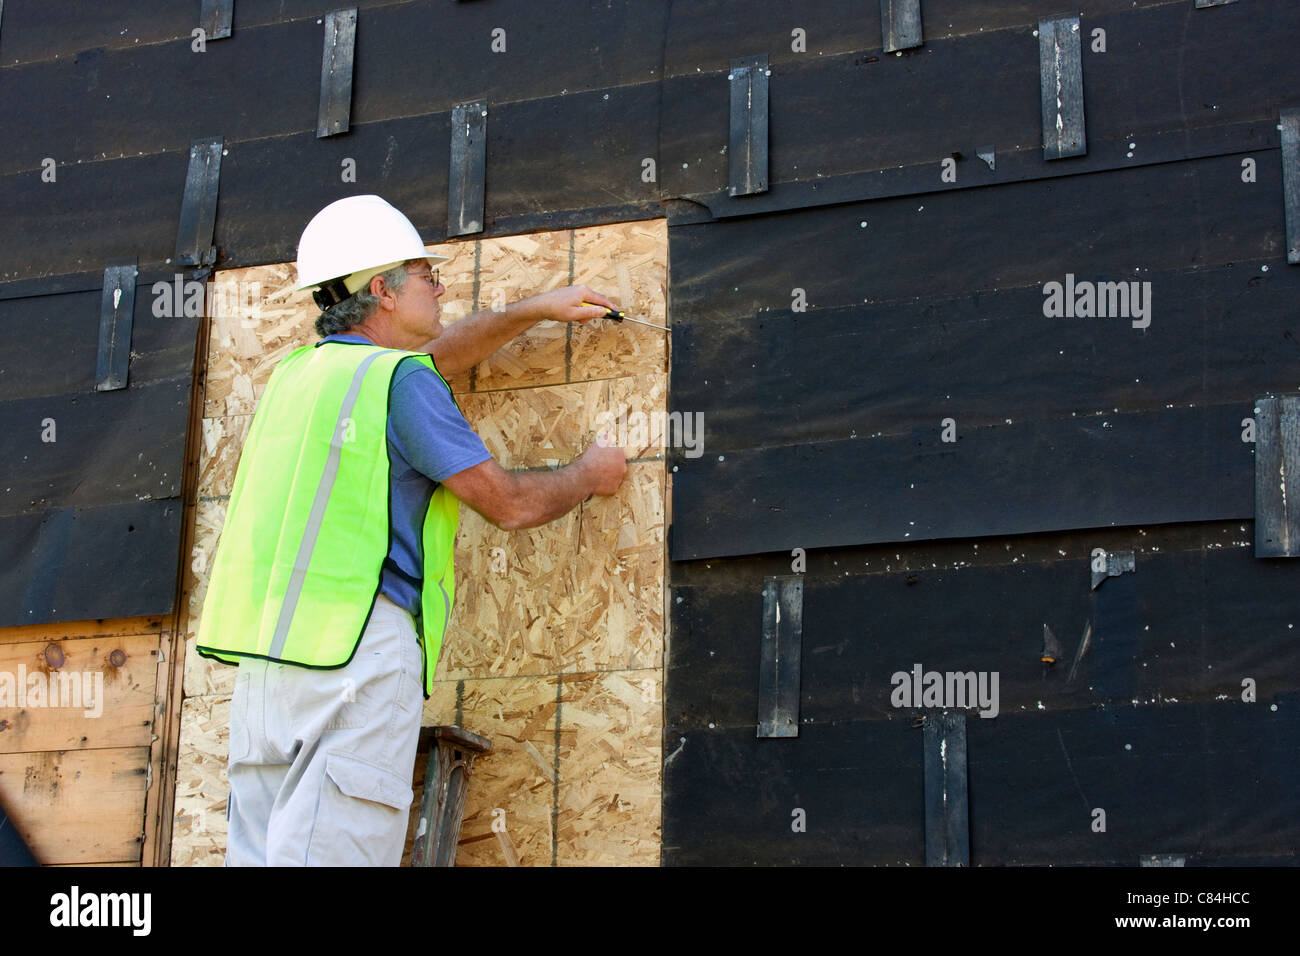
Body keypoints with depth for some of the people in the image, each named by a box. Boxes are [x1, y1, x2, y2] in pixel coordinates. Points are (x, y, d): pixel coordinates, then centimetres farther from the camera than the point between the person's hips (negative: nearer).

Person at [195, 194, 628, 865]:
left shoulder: (296, 372, 20)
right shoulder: (400, 381, -4)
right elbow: (509, 504, 0)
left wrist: (535, 309, 42)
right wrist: (591, 475, 18)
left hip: (265, 653, 8)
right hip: (358, 643, -8)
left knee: (259, 853, 4)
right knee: (332, 854, -11)